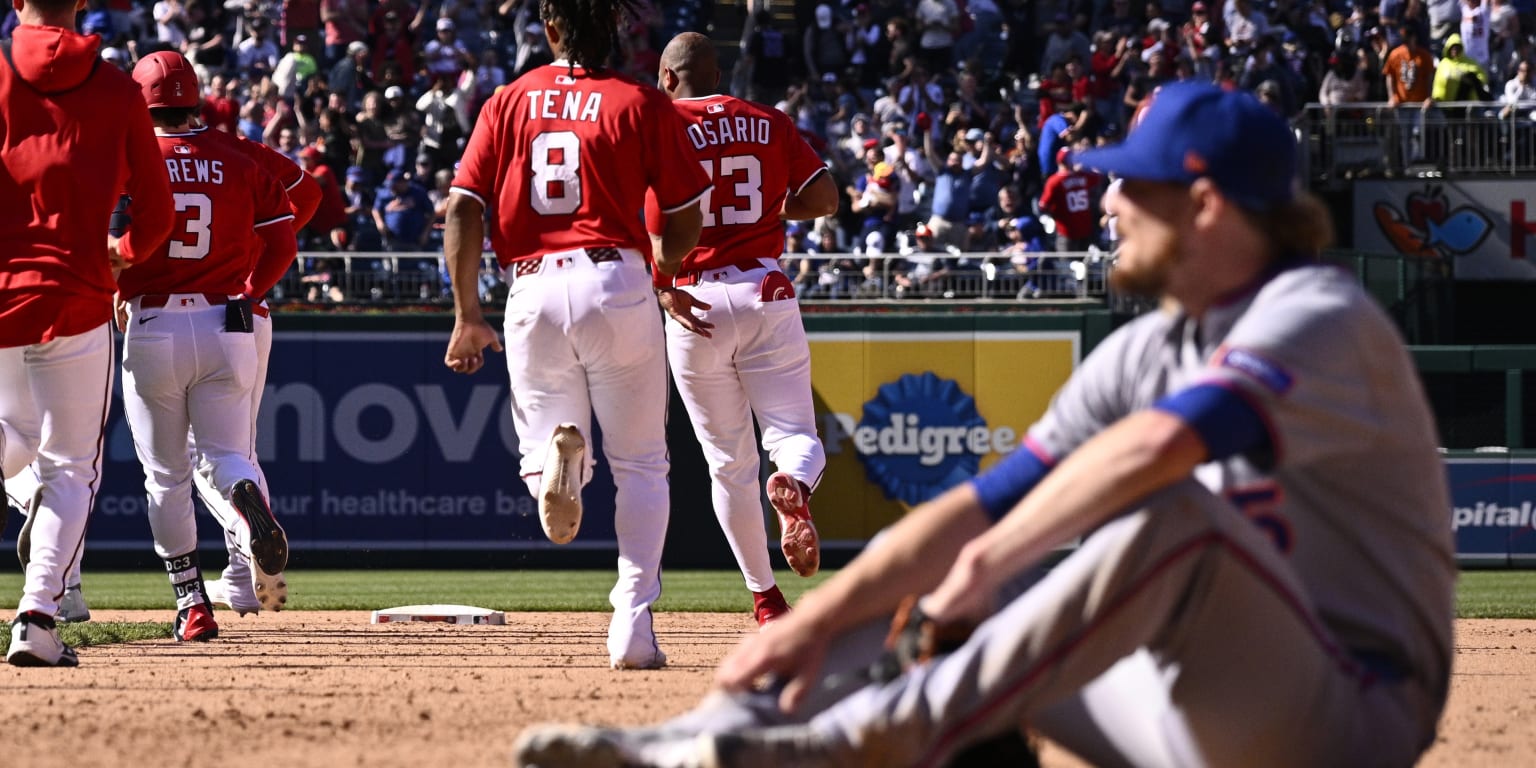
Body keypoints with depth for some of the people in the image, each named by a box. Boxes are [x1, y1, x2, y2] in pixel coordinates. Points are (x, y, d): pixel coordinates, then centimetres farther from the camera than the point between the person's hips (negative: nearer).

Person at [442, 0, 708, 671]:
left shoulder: (509, 103, 11)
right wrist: (660, 265, 25)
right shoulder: (641, 105, 4)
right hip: (614, 282, -2)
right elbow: (686, 224, 3)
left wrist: (468, 317, 4)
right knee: (640, 464, 8)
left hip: (530, 289, 2)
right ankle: (632, 621, -5)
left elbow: (463, 210, 3)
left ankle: (557, 449, -25)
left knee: (541, 448, 13)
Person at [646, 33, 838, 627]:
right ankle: (793, 486, -34)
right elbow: (825, 199, 7)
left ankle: (765, 598, 11)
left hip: (694, 304, -1)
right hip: (765, 295, 1)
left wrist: (660, 289, -14)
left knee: (729, 464, 10)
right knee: (796, 435, 3)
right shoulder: (769, 124, 9)